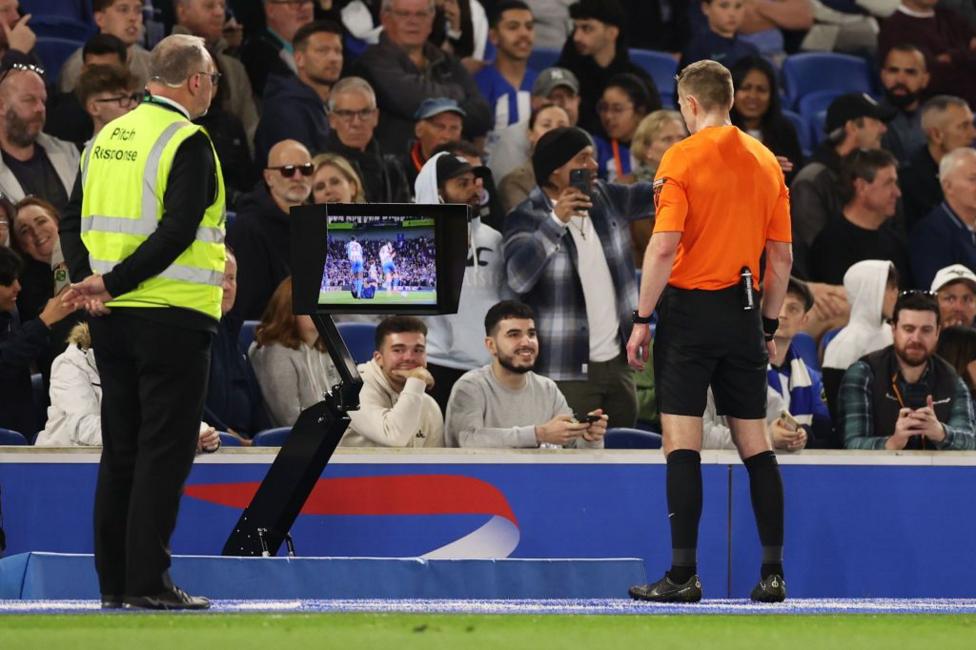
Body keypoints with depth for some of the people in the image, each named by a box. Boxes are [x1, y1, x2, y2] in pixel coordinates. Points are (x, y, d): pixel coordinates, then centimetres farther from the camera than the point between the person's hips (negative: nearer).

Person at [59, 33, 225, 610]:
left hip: (113, 319, 7)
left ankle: (115, 581, 12)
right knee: (165, 451, -4)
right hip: (172, 314, -7)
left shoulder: (107, 137, 12)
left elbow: (75, 221, 9)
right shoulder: (188, 142, -11)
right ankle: (148, 580, -6)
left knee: (121, 449, 11)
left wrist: (87, 279, -3)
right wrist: (112, 283, -17)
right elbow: (177, 232, -20)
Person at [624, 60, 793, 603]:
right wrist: (769, 325, 18)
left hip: (690, 308, -5)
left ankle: (684, 574, -7)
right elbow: (782, 258, 10)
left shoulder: (682, 157, -8)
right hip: (744, 312, 5)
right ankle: (773, 573, 8)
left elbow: (664, 248, -14)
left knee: (682, 444, -4)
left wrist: (643, 319, -8)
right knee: (756, 445, 9)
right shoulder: (766, 162, 8)